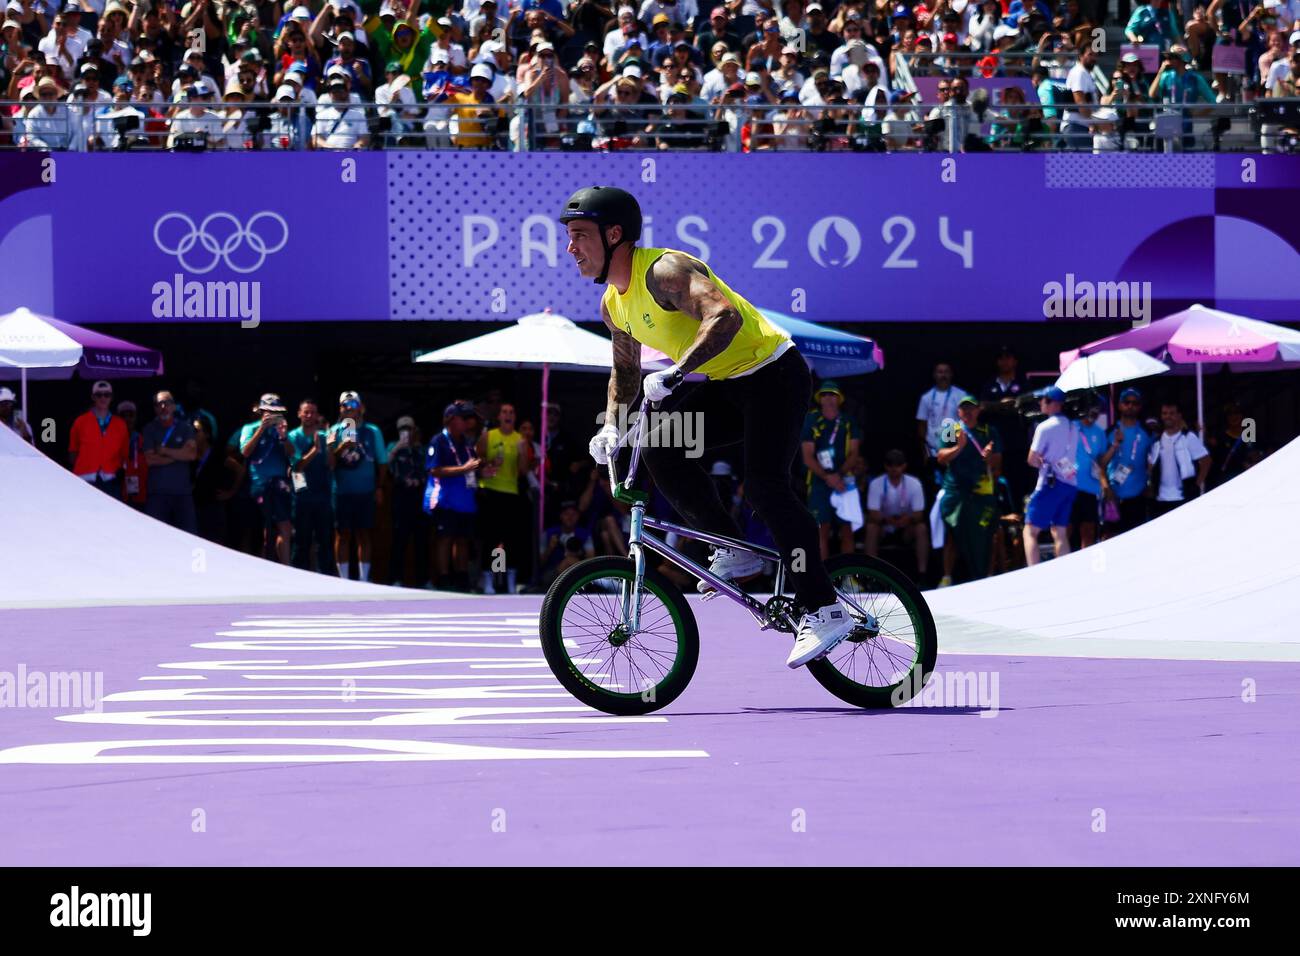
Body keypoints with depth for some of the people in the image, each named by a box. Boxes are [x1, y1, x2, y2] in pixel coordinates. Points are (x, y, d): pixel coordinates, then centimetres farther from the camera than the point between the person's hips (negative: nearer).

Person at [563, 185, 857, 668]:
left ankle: (825, 610, -20)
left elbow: (725, 316, -39)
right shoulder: (614, 304, 6)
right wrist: (611, 426, 6)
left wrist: (676, 372, -45)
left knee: (764, 484, -22)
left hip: (773, 375, -9)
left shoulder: (663, 271, -23)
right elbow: (625, 371, 22)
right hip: (725, 386, 9)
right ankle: (734, 551, 3)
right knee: (662, 450, -10)